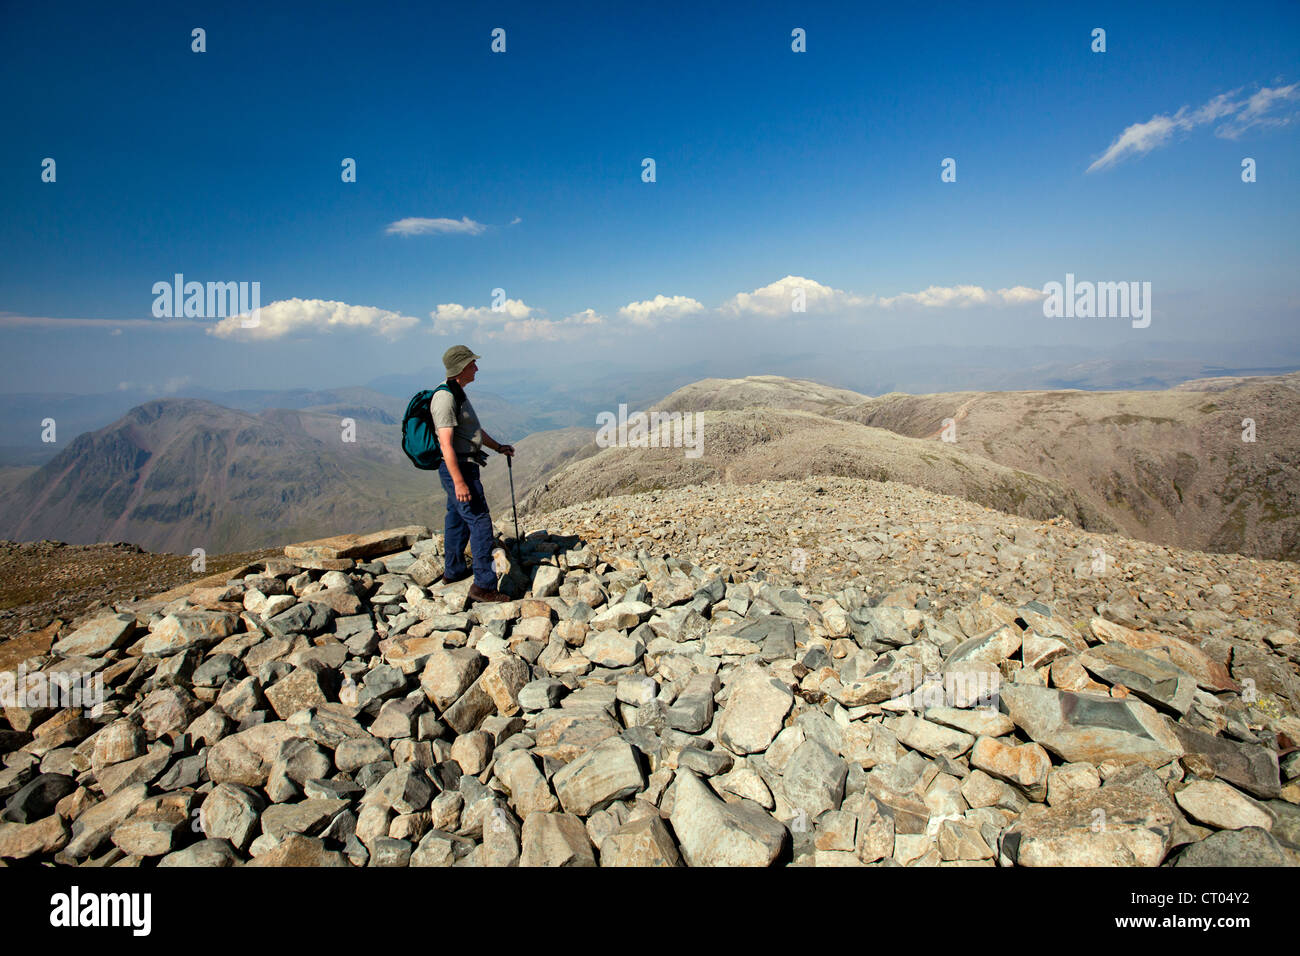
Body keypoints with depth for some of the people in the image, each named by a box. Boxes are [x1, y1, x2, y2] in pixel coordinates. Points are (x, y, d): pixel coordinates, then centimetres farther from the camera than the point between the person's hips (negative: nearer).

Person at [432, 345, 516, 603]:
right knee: (480, 523, -10)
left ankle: (453, 571, 35)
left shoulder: (458, 393, 13)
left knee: (457, 519, 20)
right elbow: (446, 444, -25)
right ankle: (483, 586, -7)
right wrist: (459, 482, -28)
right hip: (457, 469, -11)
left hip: (463, 467, 11)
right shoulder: (445, 397, -20)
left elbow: (474, 429, 27)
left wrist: (498, 447, 28)